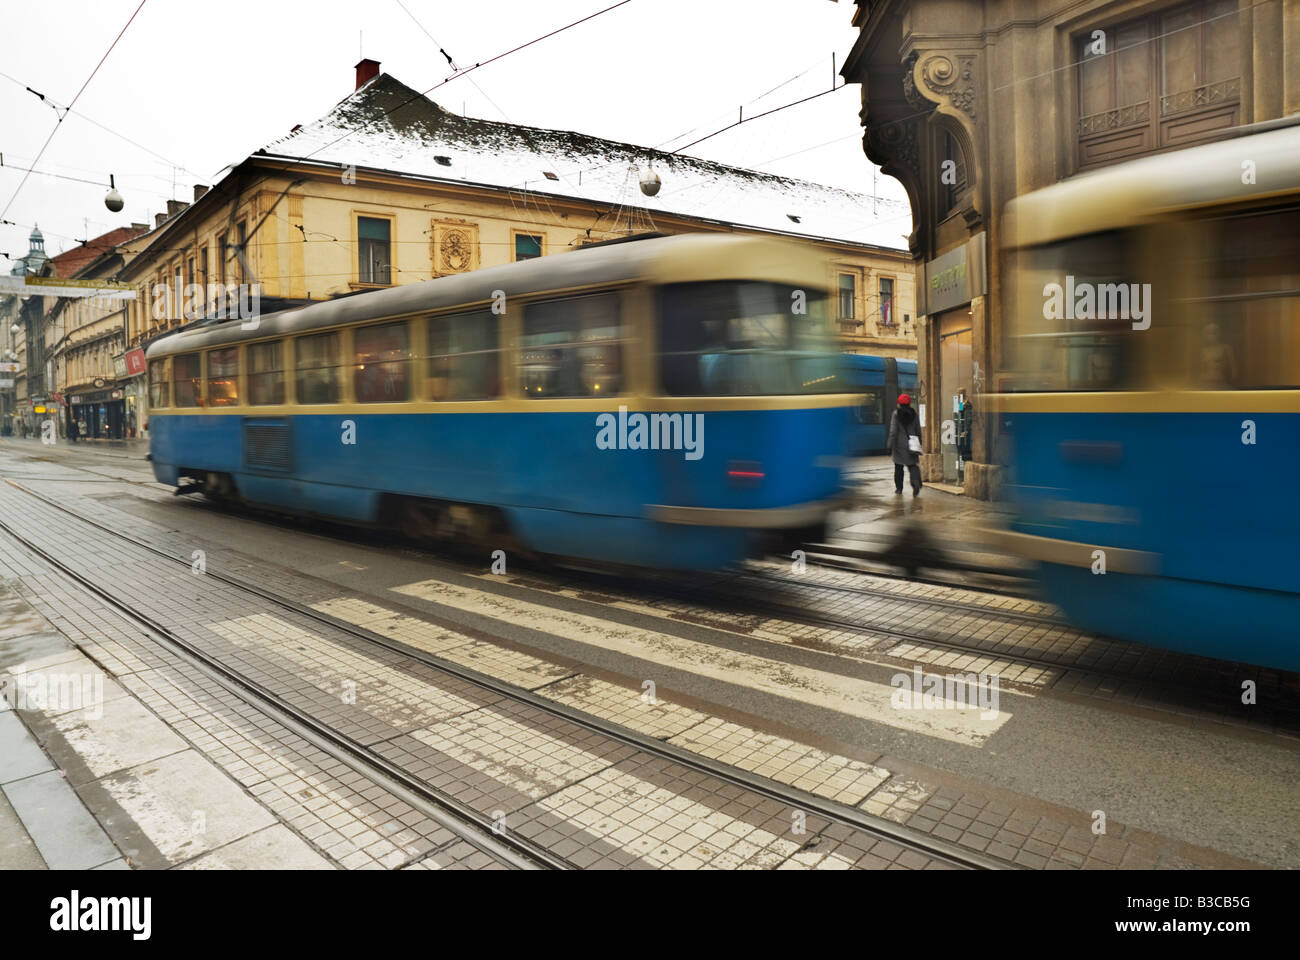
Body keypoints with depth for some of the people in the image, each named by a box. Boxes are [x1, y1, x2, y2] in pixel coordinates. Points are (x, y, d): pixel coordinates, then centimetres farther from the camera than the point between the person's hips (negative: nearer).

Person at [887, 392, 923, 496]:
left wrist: (890, 446, -9)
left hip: (899, 445, -2)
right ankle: (916, 481, -23)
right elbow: (918, 431, 7)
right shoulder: (914, 414, 2)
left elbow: (893, 432, -12)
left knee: (898, 467, 11)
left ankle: (899, 488, 18)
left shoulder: (896, 414, -8)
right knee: (913, 465, 4)